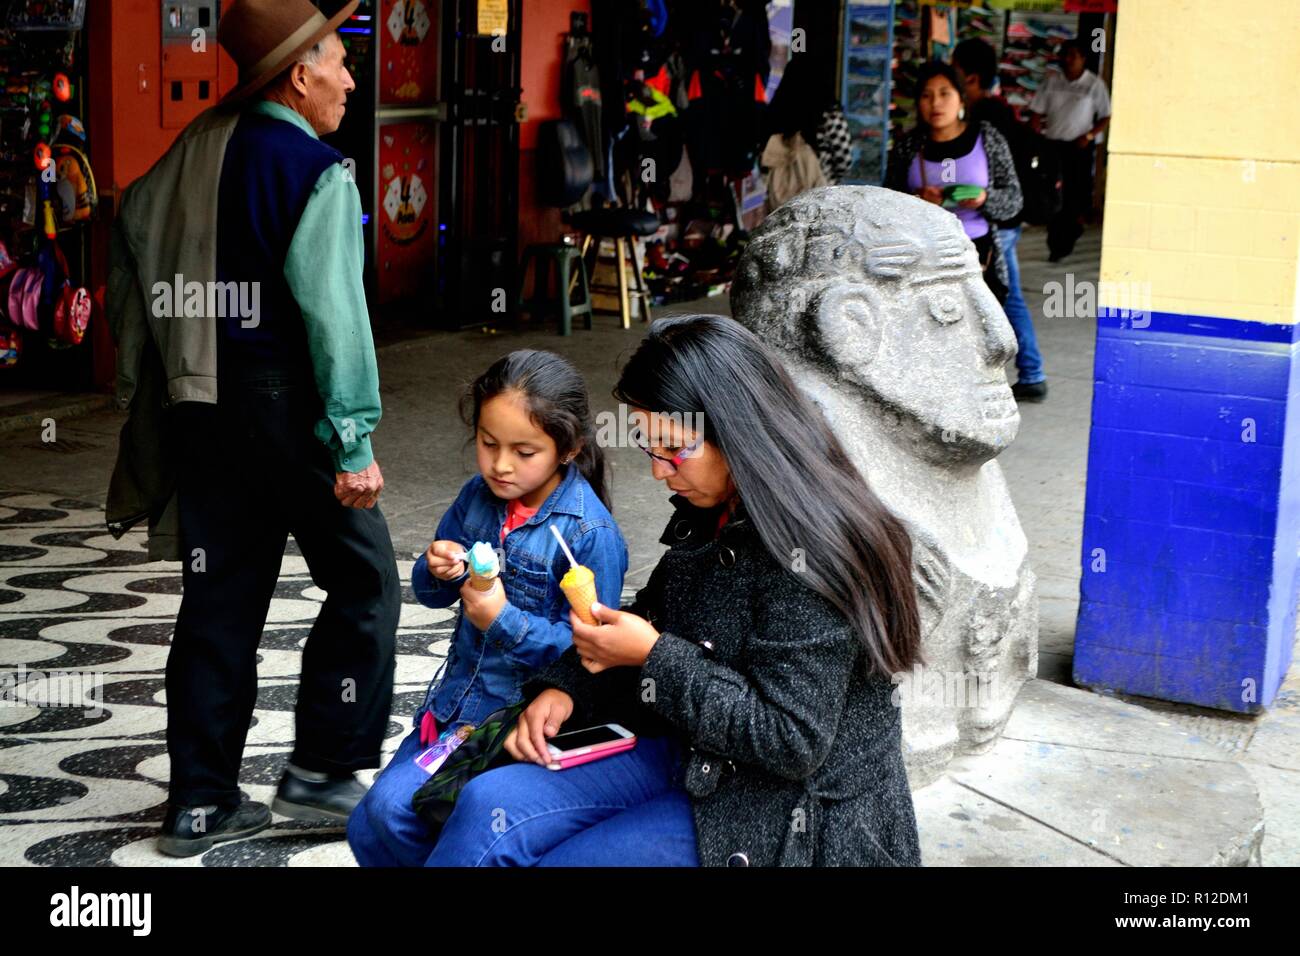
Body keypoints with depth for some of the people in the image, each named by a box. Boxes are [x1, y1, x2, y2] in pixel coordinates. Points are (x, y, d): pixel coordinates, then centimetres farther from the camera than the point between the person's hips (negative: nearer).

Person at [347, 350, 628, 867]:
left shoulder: (591, 534, -19)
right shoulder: (479, 496, 0)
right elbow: (429, 593, 10)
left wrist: (505, 621, -28)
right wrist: (438, 570, -13)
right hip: (456, 700, 7)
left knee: (393, 808, -20)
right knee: (366, 830, 7)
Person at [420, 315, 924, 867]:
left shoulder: (805, 553, -24)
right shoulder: (710, 516, 3)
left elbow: (791, 741, -24)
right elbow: (654, 621, 17)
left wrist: (654, 657, -22)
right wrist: (565, 688, 0)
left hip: (795, 817, -8)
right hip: (695, 758, 8)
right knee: (490, 807, -8)